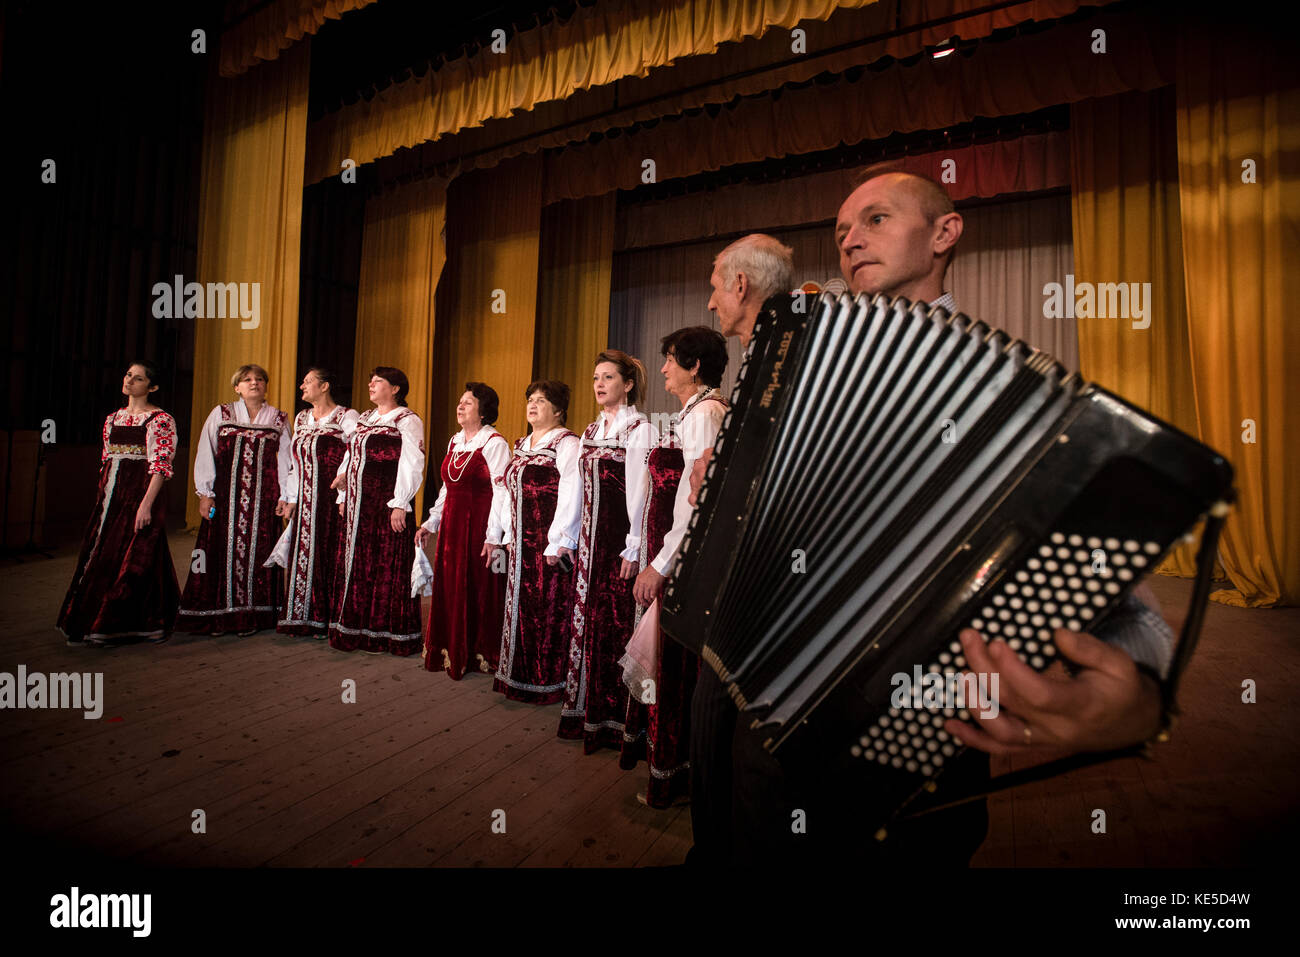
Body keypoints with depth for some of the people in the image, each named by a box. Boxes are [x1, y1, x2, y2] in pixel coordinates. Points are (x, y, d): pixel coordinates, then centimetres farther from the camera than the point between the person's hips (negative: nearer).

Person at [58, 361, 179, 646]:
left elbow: (161, 465, -14)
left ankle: (133, 625, 9)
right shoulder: (113, 418, 15)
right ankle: (99, 623, 23)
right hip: (111, 496, 7)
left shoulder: (160, 419, -7)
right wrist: (101, 499, 14)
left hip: (141, 493, -7)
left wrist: (147, 503, -21)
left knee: (134, 557, -3)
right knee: (102, 556, 11)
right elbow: (106, 460, 19)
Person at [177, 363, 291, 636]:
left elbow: (285, 459, 7)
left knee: (257, 550, 1)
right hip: (226, 494, 0)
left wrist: (284, 496, 1)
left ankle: (252, 616, 9)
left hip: (263, 496, 0)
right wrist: (205, 493, -1)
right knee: (223, 550, 1)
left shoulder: (279, 419, 9)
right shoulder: (221, 414, 8)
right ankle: (218, 616, 12)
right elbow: (205, 453, 5)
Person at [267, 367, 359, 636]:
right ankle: (303, 619, 21)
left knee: (329, 555, -4)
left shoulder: (346, 417, -4)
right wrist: (291, 499, 16)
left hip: (334, 498, -7)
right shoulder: (301, 418, 18)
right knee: (303, 555, 9)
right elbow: (296, 463, 20)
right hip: (306, 502, 7)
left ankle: (327, 620, 7)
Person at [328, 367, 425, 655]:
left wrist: (400, 504, -19)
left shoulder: (407, 420, -5)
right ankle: (354, 629, 24)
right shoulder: (364, 419, 19)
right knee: (354, 562, 11)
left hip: (386, 501, -8)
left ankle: (387, 632, 8)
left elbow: (412, 464, -13)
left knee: (386, 564, -4)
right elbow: (350, 456, 22)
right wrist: (344, 496, 16)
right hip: (358, 503, 8)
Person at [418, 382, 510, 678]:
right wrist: (430, 523, 18)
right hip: (451, 525, 7)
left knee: (479, 590, 1)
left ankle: (480, 655, 17)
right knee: (449, 587, 12)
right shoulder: (455, 441, 14)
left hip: (479, 525, -7)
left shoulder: (494, 443, -10)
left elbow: (501, 492, -16)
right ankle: (450, 652, 28)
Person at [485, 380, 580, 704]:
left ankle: (548, 682, 12)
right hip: (521, 544, 8)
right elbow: (510, 492, 20)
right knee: (521, 607, 13)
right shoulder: (522, 445, 18)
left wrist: (559, 543, -20)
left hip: (548, 543, -8)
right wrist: (506, 534, 14)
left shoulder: (566, 444, -8)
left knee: (548, 609, -2)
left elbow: (570, 495, -16)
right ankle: (520, 678, 26)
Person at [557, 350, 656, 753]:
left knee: (613, 624, -2)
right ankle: (584, 709, 27)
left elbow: (639, 491, -14)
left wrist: (633, 549, -17)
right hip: (590, 537, 7)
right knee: (586, 619, 12)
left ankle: (611, 717, 14)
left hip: (619, 537, -7)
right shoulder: (591, 430, 15)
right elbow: (580, 490, 16)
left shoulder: (639, 428, -7)